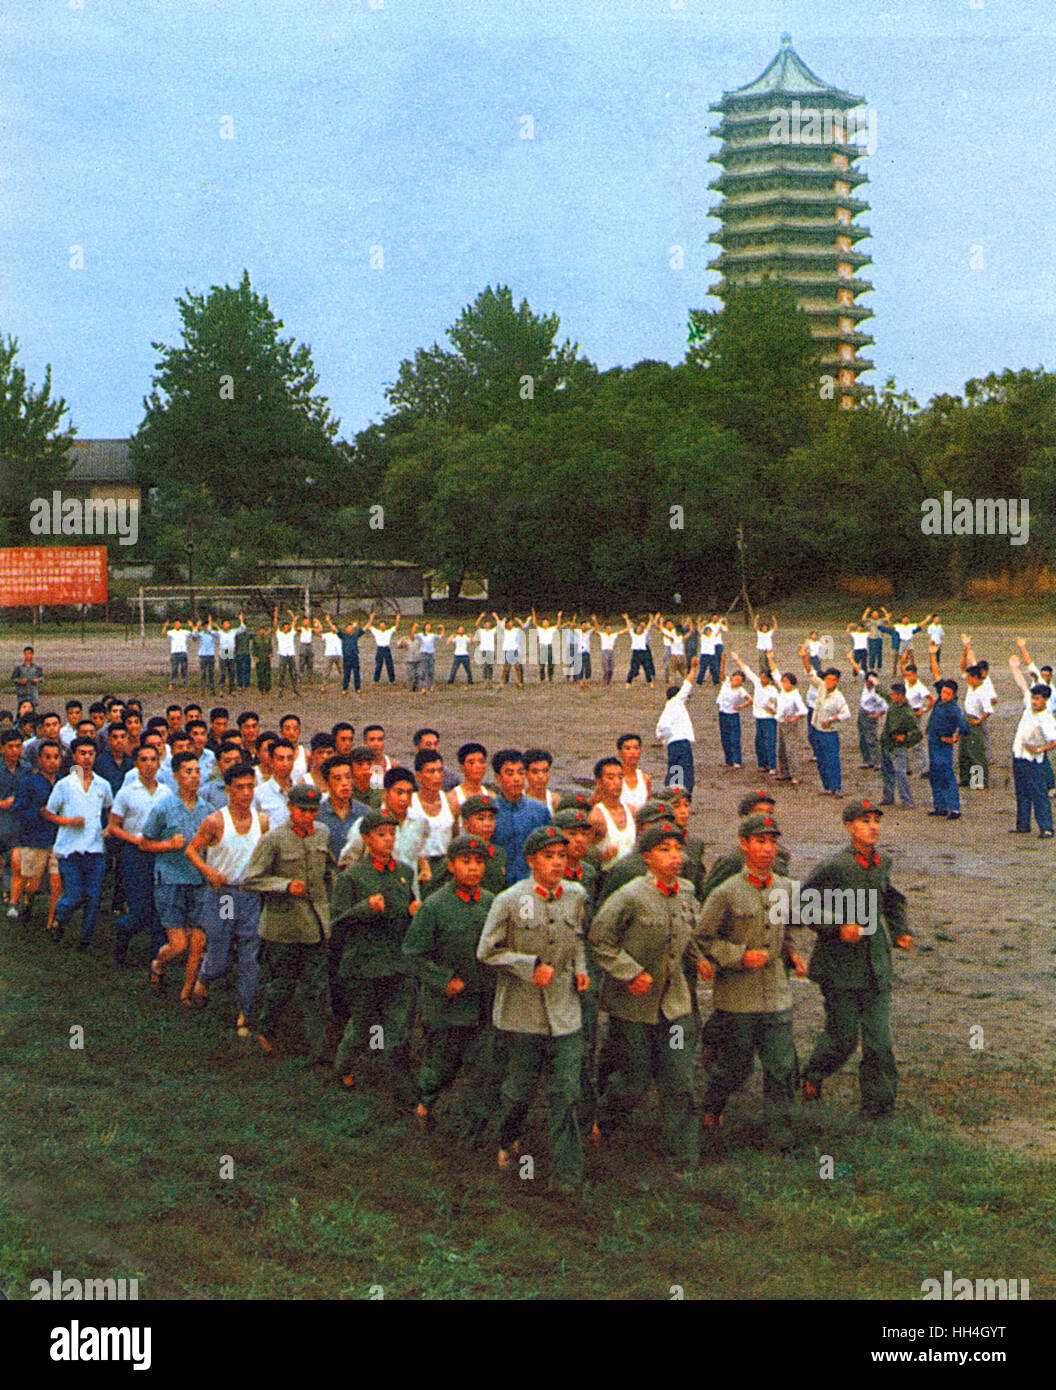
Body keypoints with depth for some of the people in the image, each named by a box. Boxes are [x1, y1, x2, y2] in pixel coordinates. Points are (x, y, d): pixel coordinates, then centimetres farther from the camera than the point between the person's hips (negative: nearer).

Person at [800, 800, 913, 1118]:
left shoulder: (883, 863, 6)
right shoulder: (834, 866, -14)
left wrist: (900, 931, 13)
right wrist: (838, 927, -19)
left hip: (876, 965, 5)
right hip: (840, 965, -5)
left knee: (879, 1038, 0)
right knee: (843, 1036, 3)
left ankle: (877, 1105, 10)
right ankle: (814, 1074, 33)